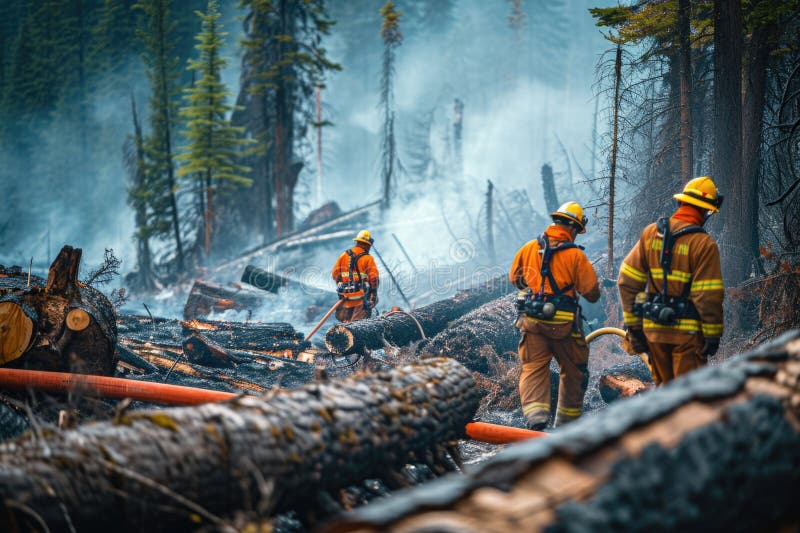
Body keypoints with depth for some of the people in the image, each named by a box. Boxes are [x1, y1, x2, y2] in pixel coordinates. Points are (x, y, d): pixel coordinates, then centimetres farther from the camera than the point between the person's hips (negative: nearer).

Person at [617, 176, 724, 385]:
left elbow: (627, 281, 3)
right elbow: (708, 296, -13)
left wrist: (633, 325, 7)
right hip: (687, 331, -5)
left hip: (652, 327, 5)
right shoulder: (704, 244, -12)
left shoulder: (651, 233, 3)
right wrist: (713, 335, -2)